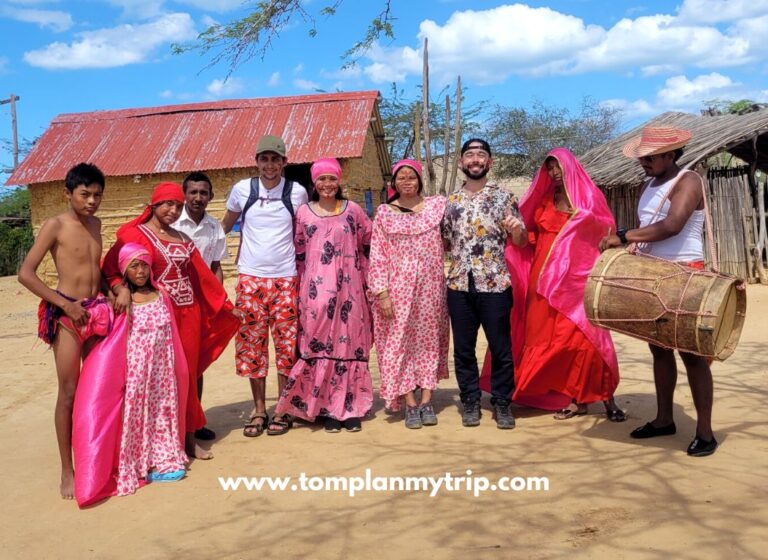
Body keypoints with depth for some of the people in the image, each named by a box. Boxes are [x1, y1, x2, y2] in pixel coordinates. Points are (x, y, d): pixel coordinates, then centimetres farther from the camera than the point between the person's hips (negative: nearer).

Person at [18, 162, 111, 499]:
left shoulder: (96, 224, 11)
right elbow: (25, 273, -13)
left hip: (97, 311, 6)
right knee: (69, 392, -3)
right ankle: (67, 472, 7)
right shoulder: (56, 225, -8)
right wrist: (65, 304, -16)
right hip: (66, 313, -6)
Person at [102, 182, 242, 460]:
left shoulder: (182, 239, 16)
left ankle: (189, 438, 19)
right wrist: (122, 290, -30)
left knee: (189, 373, 8)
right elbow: (110, 269, -12)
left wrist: (227, 306, 19)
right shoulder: (136, 235, -3)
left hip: (189, 312, 6)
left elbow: (202, 275, 18)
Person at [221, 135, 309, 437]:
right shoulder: (242, 189, 1)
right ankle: (259, 410, 16)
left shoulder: (297, 192, 0)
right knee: (252, 344, 3)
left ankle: (283, 410, 15)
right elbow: (226, 224, 16)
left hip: (285, 278, 0)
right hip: (250, 278, 1)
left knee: (286, 344, 1)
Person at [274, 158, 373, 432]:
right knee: (319, 345, -1)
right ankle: (327, 409, 10)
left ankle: (350, 409, 12)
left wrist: (363, 275, 10)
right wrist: (302, 287, 8)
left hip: (348, 289, 0)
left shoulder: (353, 210, 6)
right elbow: (298, 253, 10)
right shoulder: (303, 213, 6)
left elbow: (369, 244, 12)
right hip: (316, 291, 0)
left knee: (349, 344, 3)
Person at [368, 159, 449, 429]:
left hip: (431, 287, 1)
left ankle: (426, 401, 15)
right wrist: (382, 292, -7)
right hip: (399, 288, -1)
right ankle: (410, 405, 9)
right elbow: (377, 256, -1)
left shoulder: (437, 206, 5)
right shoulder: (384, 213, 3)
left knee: (429, 340, 6)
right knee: (400, 343, 1)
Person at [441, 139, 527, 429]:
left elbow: (521, 241, 1)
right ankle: (470, 401, 22)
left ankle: (502, 403, 18)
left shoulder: (503, 197, 2)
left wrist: (516, 229, -19)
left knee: (500, 347, 4)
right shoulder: (450, 201, 10)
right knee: (463, 348, 8)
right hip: (459, 284, 3)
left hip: (495, 284, -2)